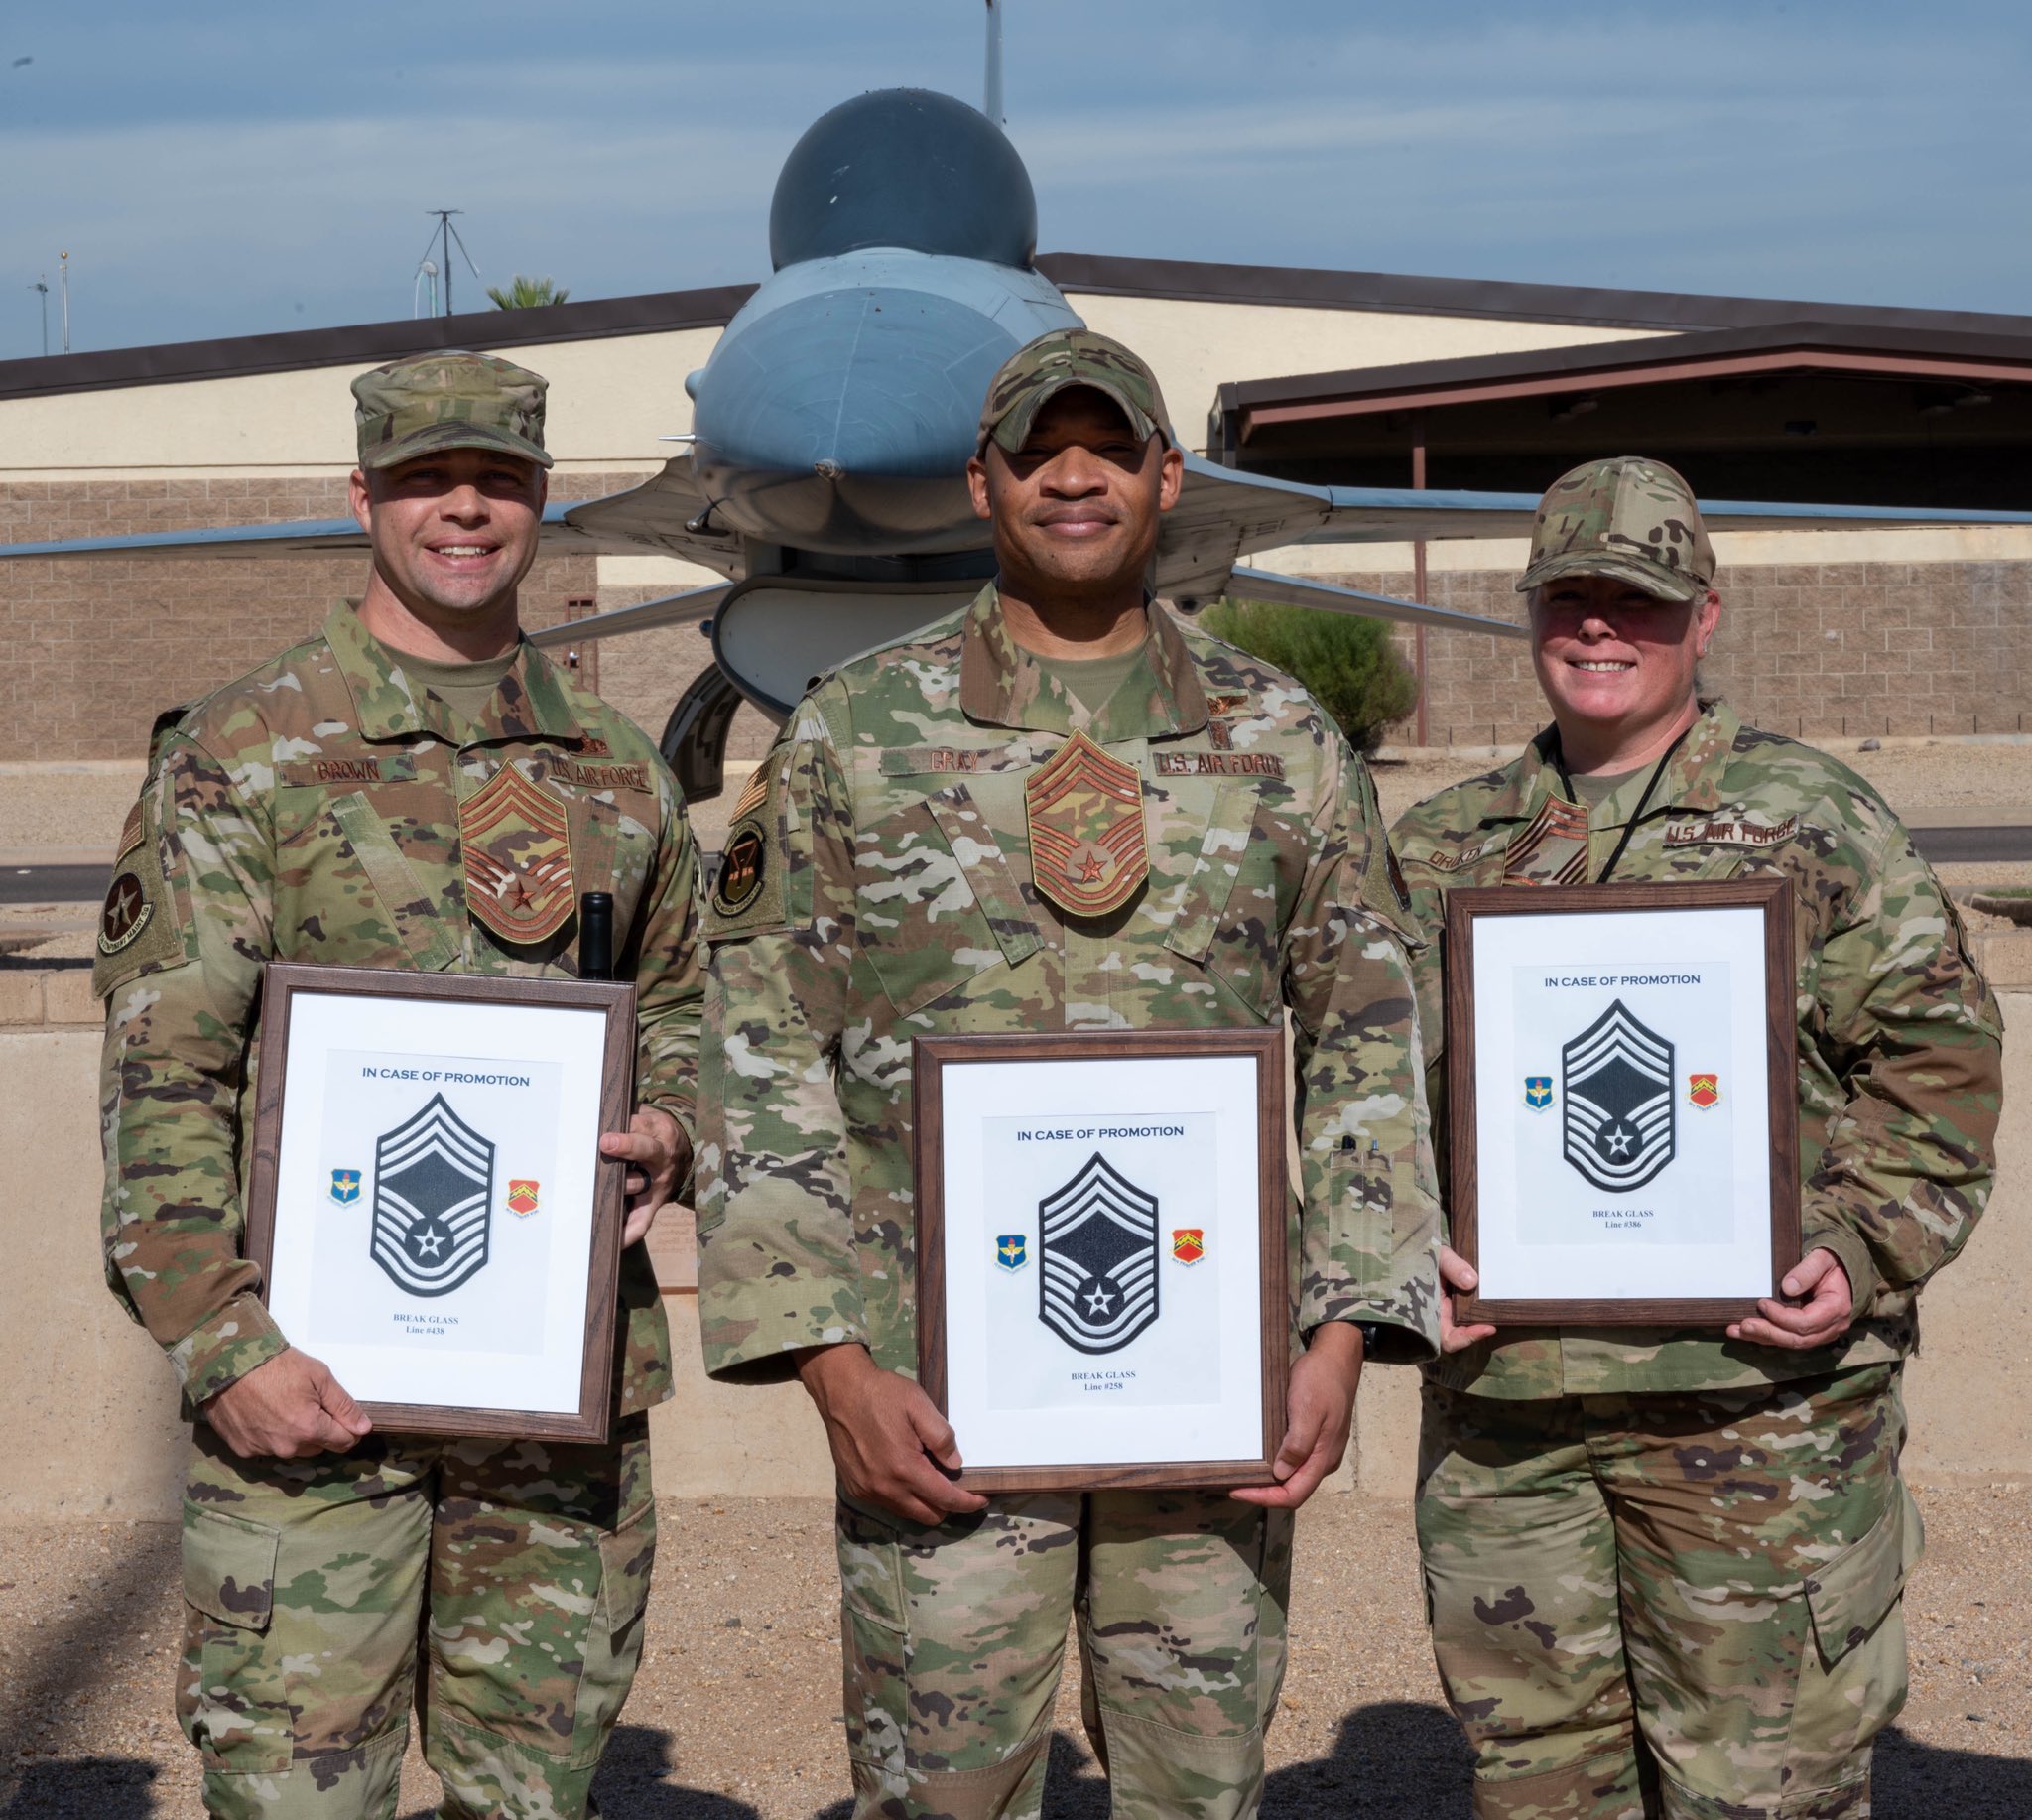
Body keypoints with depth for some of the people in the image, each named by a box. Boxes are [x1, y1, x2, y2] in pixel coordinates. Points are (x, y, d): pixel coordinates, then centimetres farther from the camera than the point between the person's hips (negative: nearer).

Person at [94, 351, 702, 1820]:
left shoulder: (621, 771, 11)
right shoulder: (243, 751, -2)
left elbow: (677, 1003, 24)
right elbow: (160, 1075, -6)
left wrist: (669, 1131, 1)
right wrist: (224, 1342, -15)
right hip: (313, 1383, -4)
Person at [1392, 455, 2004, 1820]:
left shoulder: (1811, 816, 3)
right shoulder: (1443, 847, 14)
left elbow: (1936, 1050, 1)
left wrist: (1866, 1249, -11)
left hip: (1752, 1389, -3)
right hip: (1500, 1390, 4)